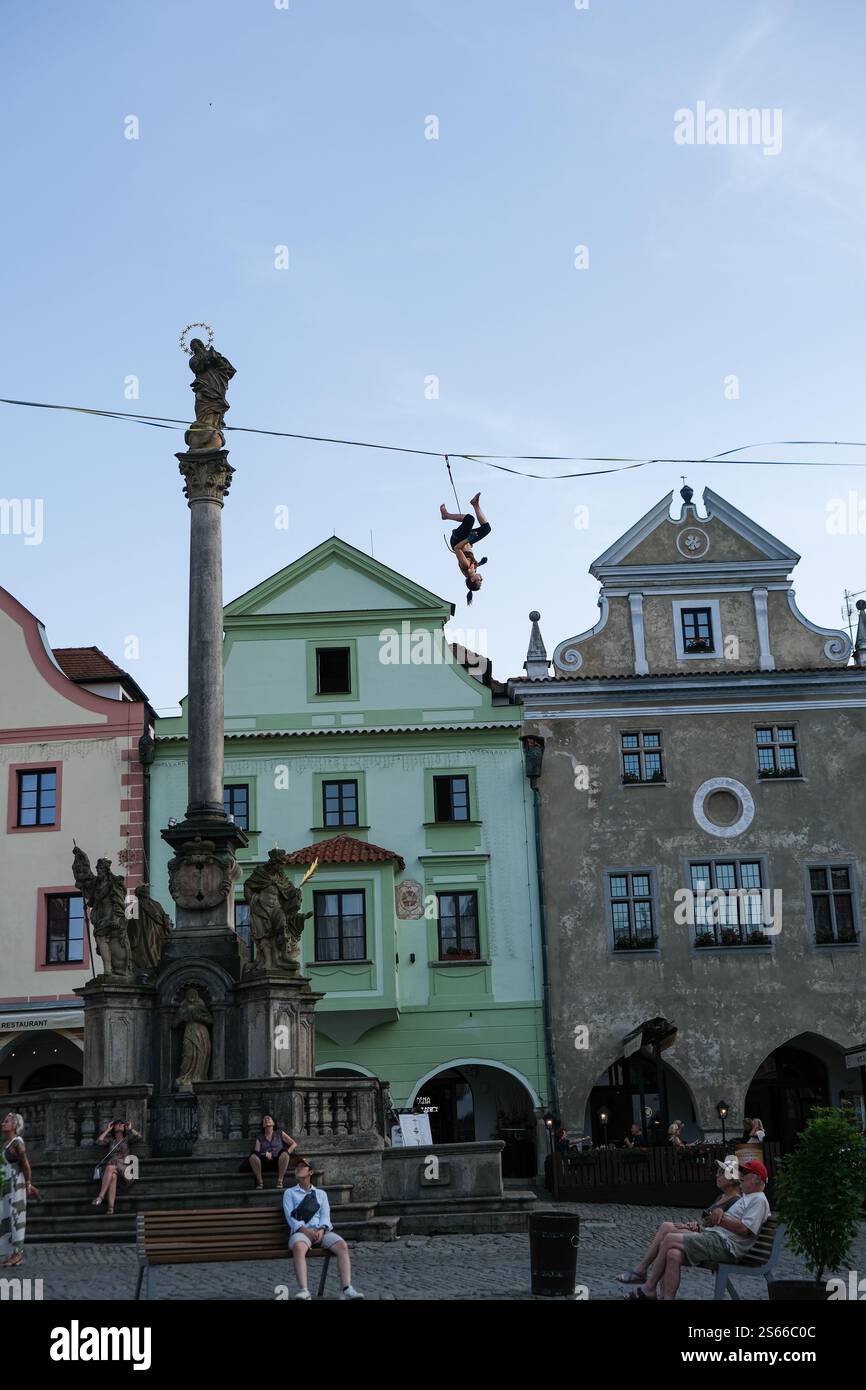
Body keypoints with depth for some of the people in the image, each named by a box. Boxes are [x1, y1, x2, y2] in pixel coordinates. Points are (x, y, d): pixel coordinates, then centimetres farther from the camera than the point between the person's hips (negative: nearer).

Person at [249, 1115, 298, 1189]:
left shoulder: (280, 1134, 19)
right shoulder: (260, 1138, 20)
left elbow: (294, 1144, 13)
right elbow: (256, 1153, 6)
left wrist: (286, 1154, -2)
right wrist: (265, 1154, -13)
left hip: (278, 1162, -1)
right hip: (265, 1163, 1)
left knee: (284, 1151, -34)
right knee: (252, 1155, -29)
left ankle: (280, 1181, -27)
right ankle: (259, 1182, -22)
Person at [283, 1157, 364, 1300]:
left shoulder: (321, 1193, 25)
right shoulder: (289, 1193, 18)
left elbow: (325, 1215, 11)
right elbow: (290, 1216, 3)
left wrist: (322, 1229, -12)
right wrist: (305, 1230, -15)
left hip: (321, 1231, 3)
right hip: (301, 1231, -3)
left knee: (342, 1245, -28)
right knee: (299, 1247, -40)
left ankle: (346, 1289, -37)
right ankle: (303, 1291, -50)